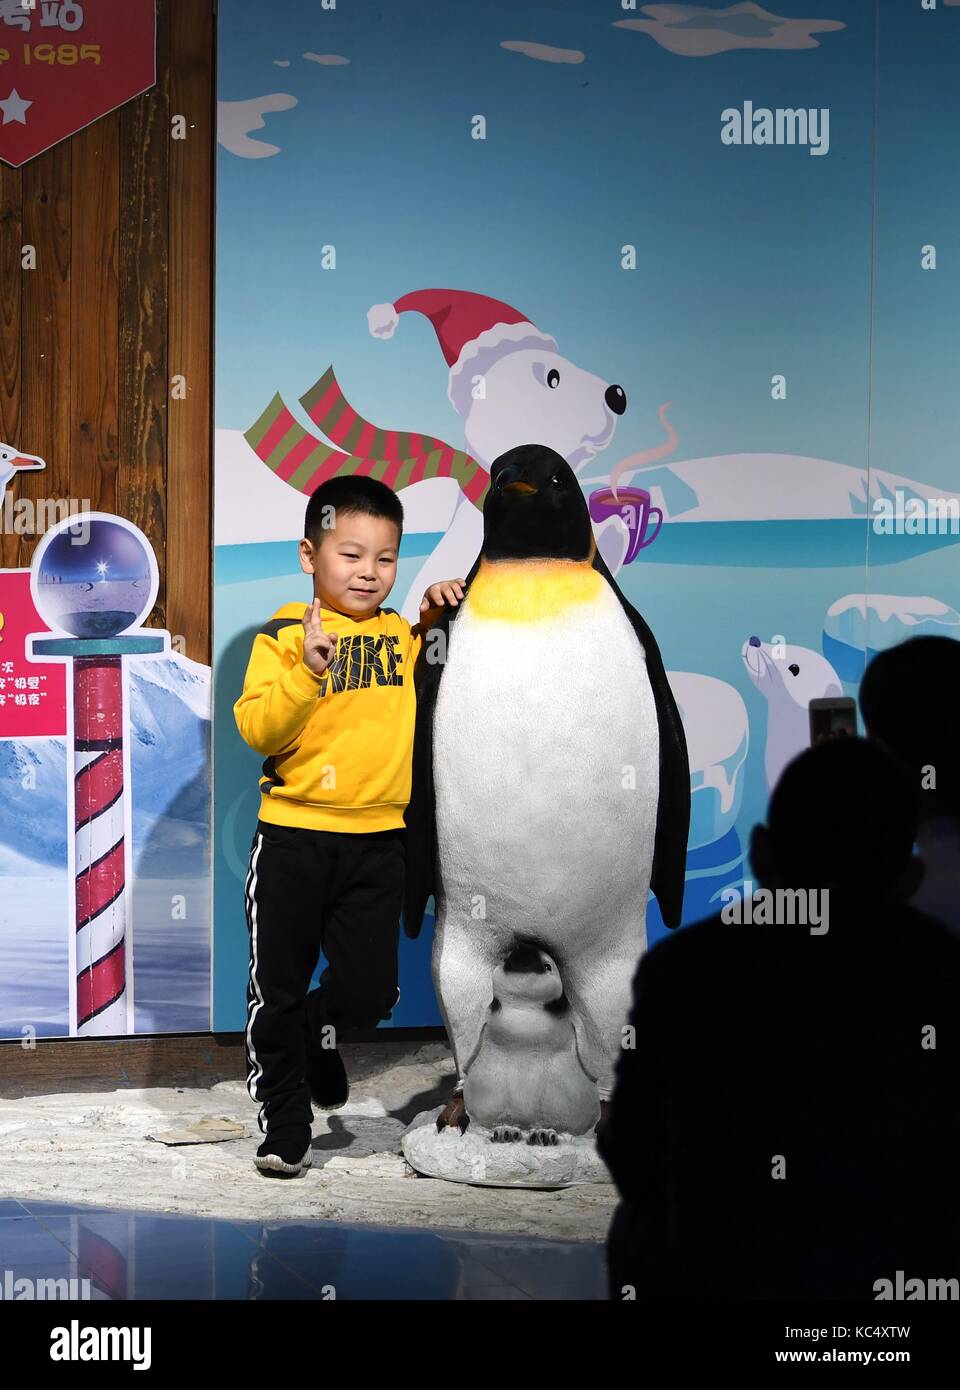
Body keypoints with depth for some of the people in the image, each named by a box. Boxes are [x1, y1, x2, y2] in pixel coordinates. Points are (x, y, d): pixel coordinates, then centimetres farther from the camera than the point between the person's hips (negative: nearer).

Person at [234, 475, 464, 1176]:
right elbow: (258, 730, -11)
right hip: (293, 835, -2)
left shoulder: (407, 635, 6)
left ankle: (319, 1026, 36)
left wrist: (445, 612, 4)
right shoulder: (285, 634, -4)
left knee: (371, 990, 2)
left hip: (377, 840, 3)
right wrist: (306, 673, -25)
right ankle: (284, 1123, 22)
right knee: (277, 985, 6)